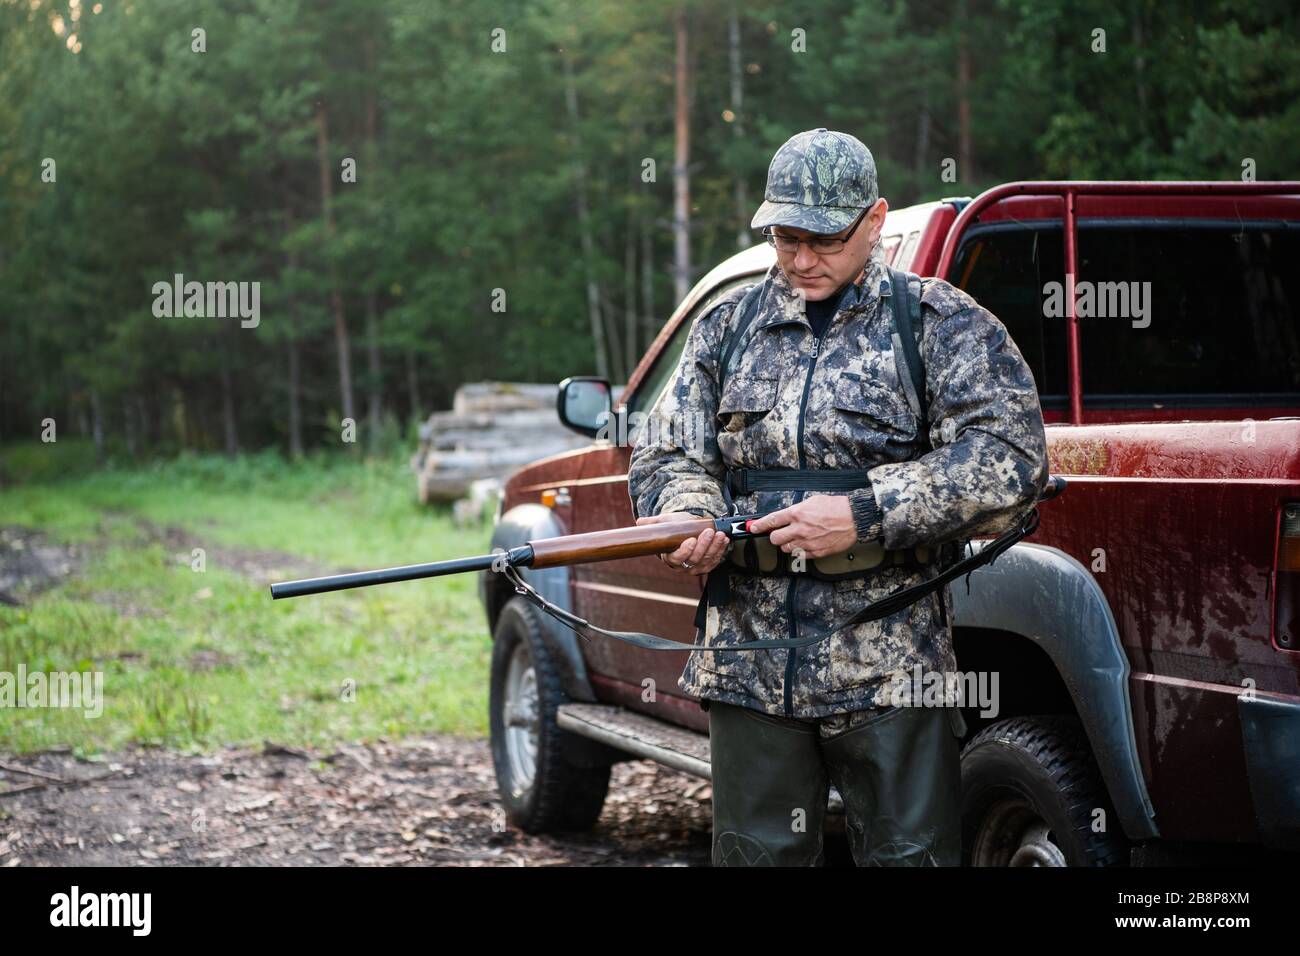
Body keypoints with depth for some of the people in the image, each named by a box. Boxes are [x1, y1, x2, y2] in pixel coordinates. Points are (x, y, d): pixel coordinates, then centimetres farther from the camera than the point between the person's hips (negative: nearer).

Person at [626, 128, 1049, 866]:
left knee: (909, 856, 1)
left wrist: (864, 515, -18)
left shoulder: (945, 325, 1)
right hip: (749, 668, 4)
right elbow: (667, 456, 13)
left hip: (889, 674, -4)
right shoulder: (726, 327, 14)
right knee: (758, 853, 12)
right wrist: (690, 518, -12)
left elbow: (1010, 459, -11)